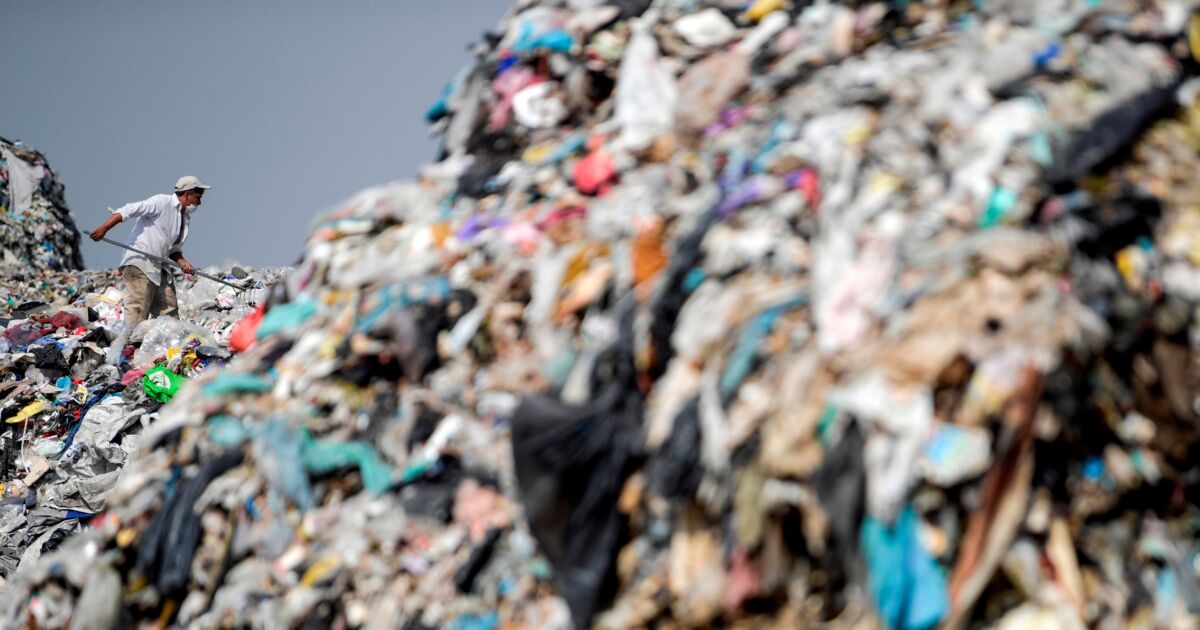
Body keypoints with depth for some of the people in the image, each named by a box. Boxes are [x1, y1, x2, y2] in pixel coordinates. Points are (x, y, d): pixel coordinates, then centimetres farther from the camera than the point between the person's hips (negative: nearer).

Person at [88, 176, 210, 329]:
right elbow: (128, 211, -16)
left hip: (160, 267, 9)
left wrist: (183, 263, 2)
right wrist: (104, 228, -25)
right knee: (138, 312, -13)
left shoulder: (185, 217, 18)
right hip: (140, 264, -9)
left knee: (169, 309, 8)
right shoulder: (162, 202, -9)